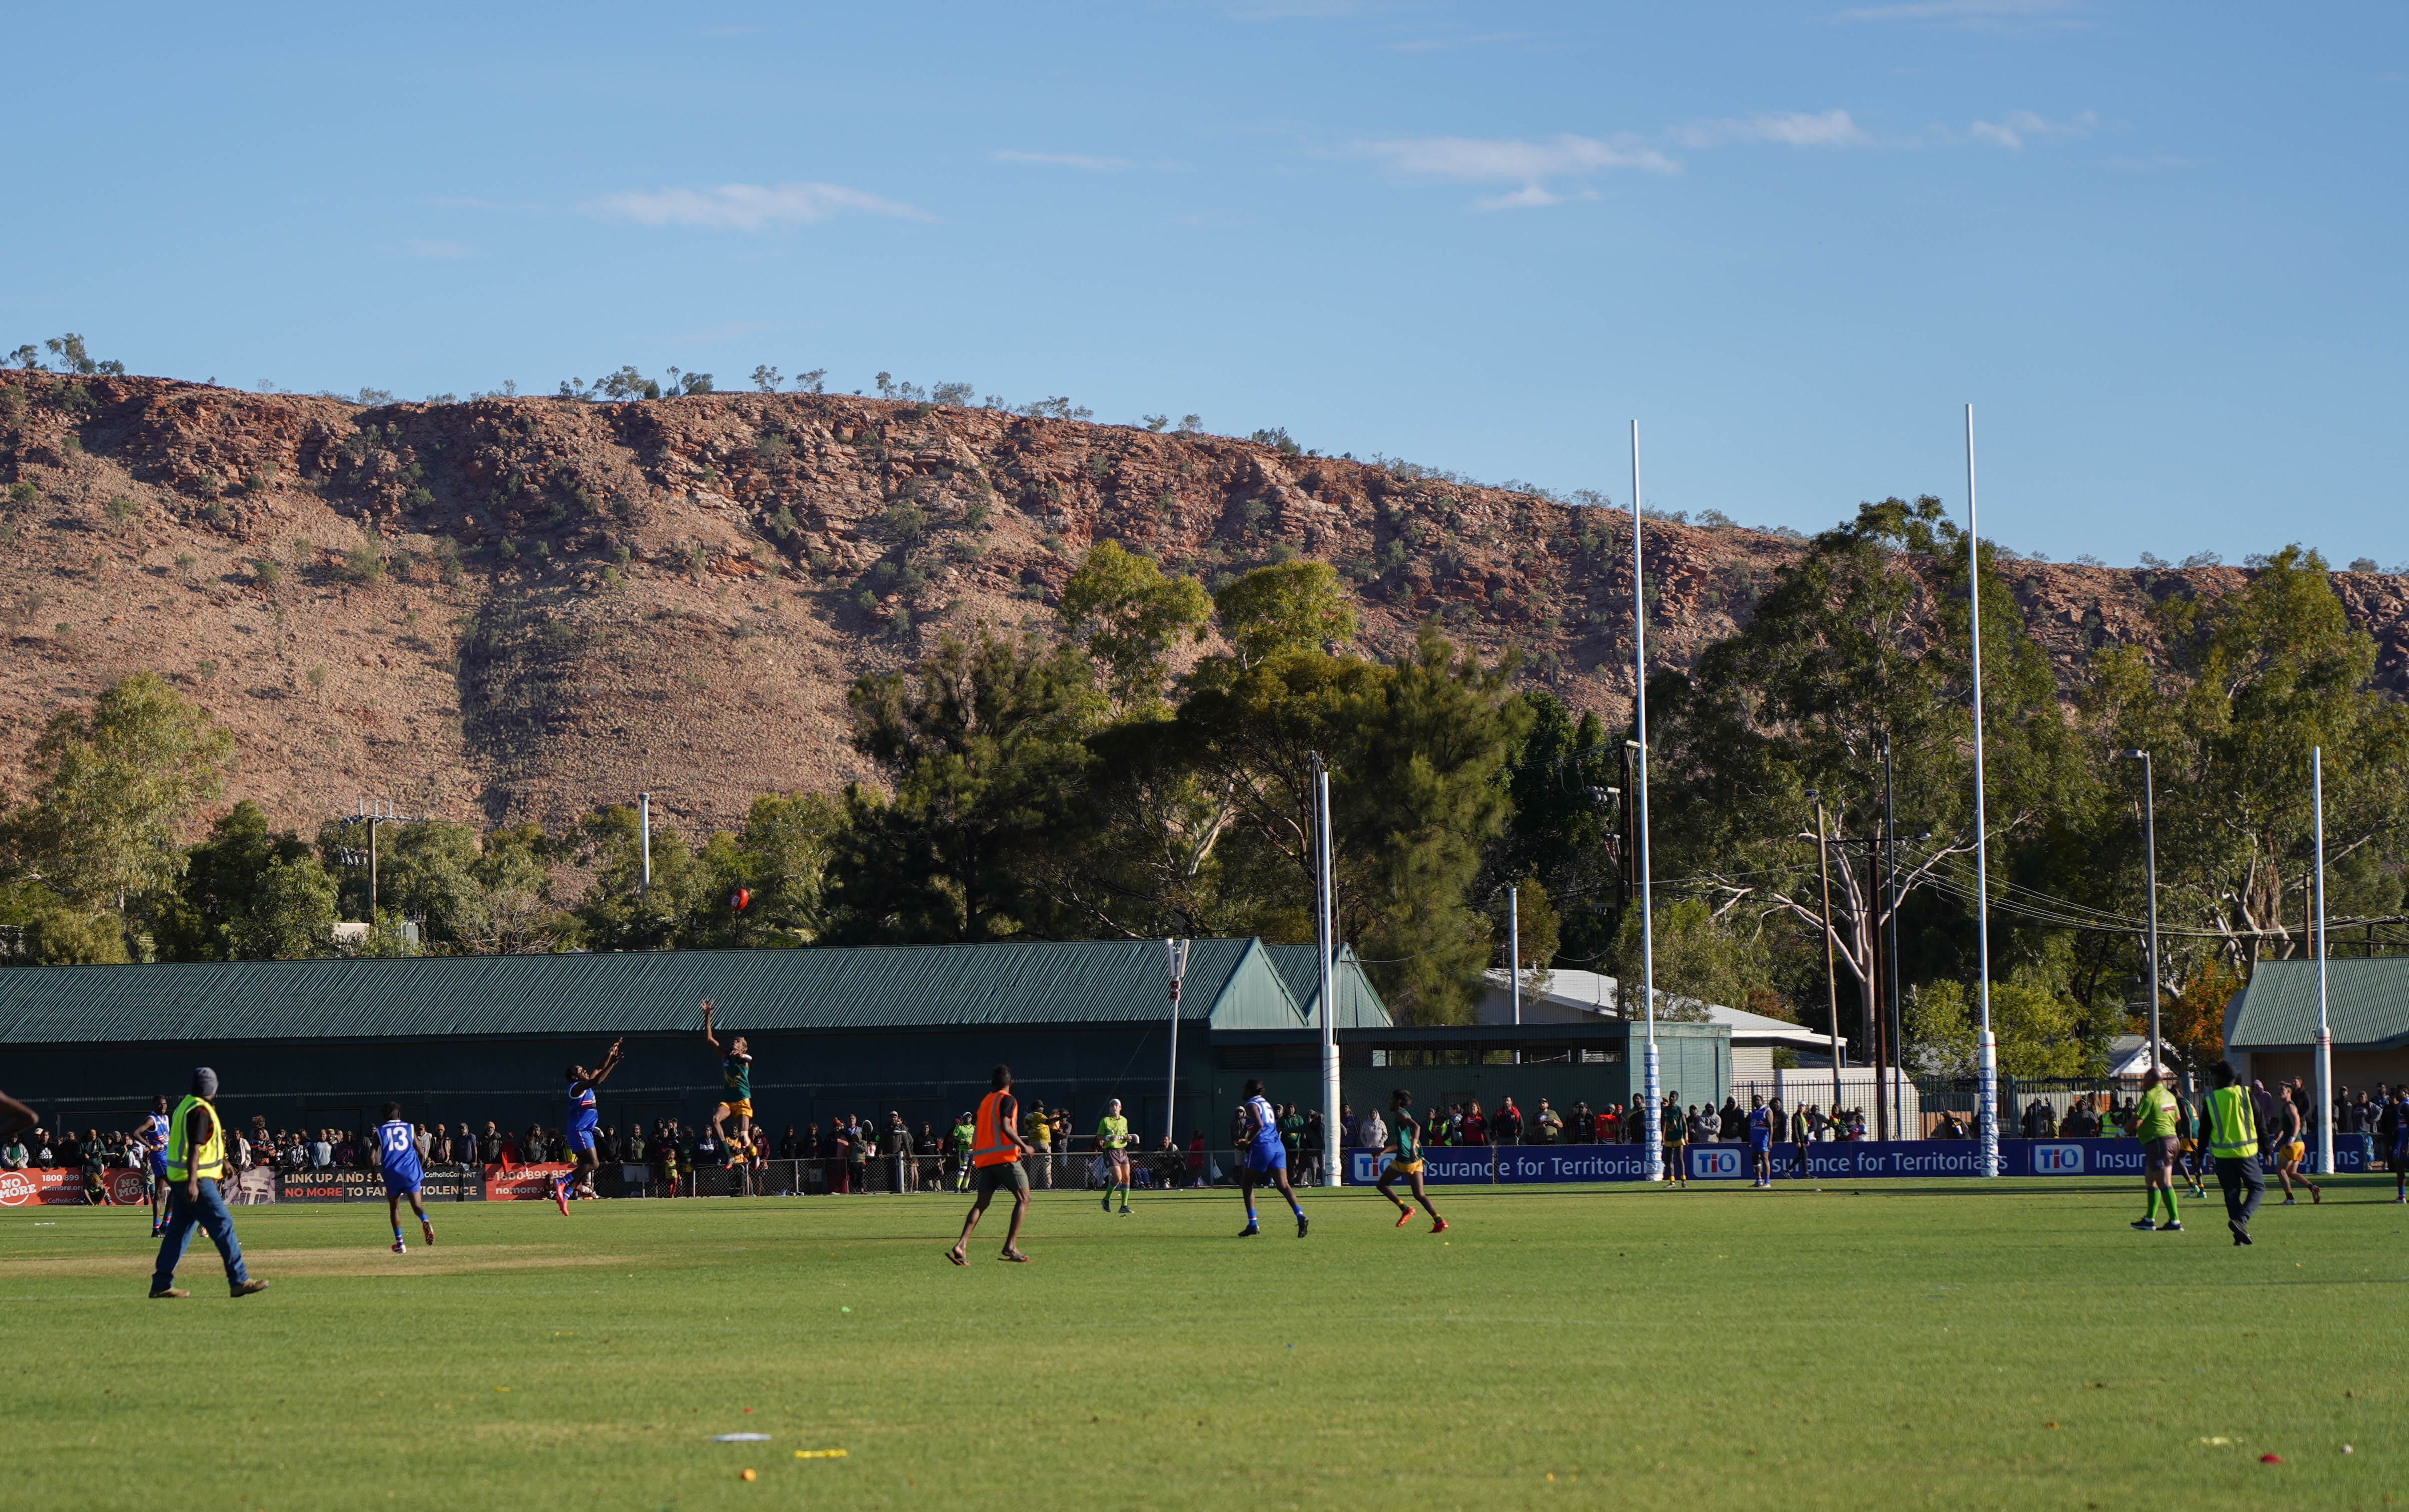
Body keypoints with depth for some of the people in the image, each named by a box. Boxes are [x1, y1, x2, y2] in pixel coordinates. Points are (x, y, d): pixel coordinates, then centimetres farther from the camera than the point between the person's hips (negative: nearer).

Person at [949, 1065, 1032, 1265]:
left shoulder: (984, 1101, 20)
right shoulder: (1008, 1100, -3)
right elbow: (1005, 1126, -17)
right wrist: (1023, 1146, -10)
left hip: (984, 1157, 7)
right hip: (1005, 1155, -7)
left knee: (981, 1203, 4)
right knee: (1023, 1198, 2)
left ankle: (961, 1245, -14)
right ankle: (1011, 1246, -10)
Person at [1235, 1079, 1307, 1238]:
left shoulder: (1251, 1105, -3)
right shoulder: (1267, 1104, 23)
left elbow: (1259, 1124, -20)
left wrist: (1247, 1141, -11)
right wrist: (1247, 1140, 20)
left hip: (1261, 1148, -7)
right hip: (1278, 1147, 7)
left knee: (1246, 1185, 8)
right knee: (1283, 1185, -4)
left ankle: (1252, 1224, 1)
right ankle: (1300, 1215, -26)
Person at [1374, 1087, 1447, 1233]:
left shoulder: (1401, 1114, -5)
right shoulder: (1405, 1115, 23)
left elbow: (1416, 1127, -25)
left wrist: (1412, 1148, -35)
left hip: (1405, 1159, -9)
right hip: (1417, 1160, 9)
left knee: (1382, 1184, 5)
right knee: (1419, 1195, 5)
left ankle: (1405, 1208, -10)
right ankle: (1440, 1222, -8)